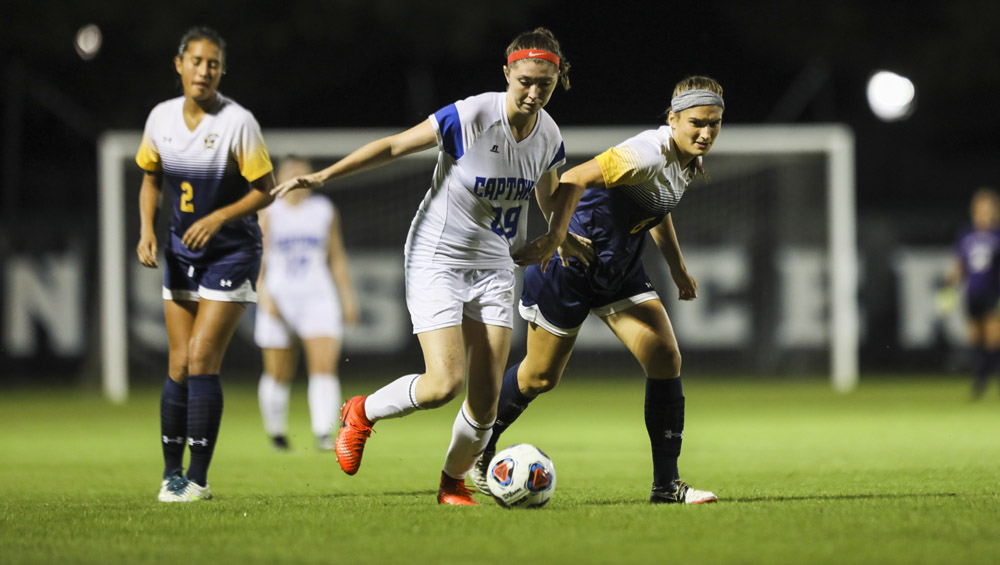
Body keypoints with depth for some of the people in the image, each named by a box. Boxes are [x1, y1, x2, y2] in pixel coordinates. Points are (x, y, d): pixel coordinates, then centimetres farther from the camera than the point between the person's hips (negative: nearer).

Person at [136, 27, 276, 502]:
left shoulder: (238, 123, -16)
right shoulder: (161, 118, -2)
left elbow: (265, 191, -12)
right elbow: (151, 178, 13)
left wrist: (218, 218, -24)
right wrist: (147, 230, -2)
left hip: (231, 252, -5)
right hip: (181, 252, 5)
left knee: (201, 360, -11)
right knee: (179, 364, 3)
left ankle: (198, 478, -5)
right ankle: (171, 472, 13)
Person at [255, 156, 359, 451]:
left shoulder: (325, 210, 9)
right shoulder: (268, 213, 2)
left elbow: (337, 257, 15)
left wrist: (347, 297, 12)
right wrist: (263, 295, -15)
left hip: (318, 298, 1)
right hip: (278, 301, -1)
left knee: (324, 366, -16)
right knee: (278, 375, 5)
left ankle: (323, 434, -23)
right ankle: (277, 432, 25)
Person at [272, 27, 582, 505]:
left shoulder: (548, 136, -3)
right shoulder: (469, 117, -21)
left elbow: (551, 194, 18)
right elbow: (395, 146, -14)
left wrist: (554, 237, -1)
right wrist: (325, 175, -17)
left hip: (494, 266, 5)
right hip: (437, 260, -5)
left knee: (485, 400, -1)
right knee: (444, 384, -18)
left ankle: (453, 482, 25)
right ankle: (362, 412, 11)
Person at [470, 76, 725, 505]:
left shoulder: (689, 161, 1)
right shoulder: (647, 154, -29)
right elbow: (569, 182, -34)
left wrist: (677, 267, 20)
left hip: (620, 270, 8)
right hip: (571, 269, -8)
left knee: (665, 359, -6)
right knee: (540, 377, 6)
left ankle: (666, 485, -1)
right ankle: (478, 447, 33)